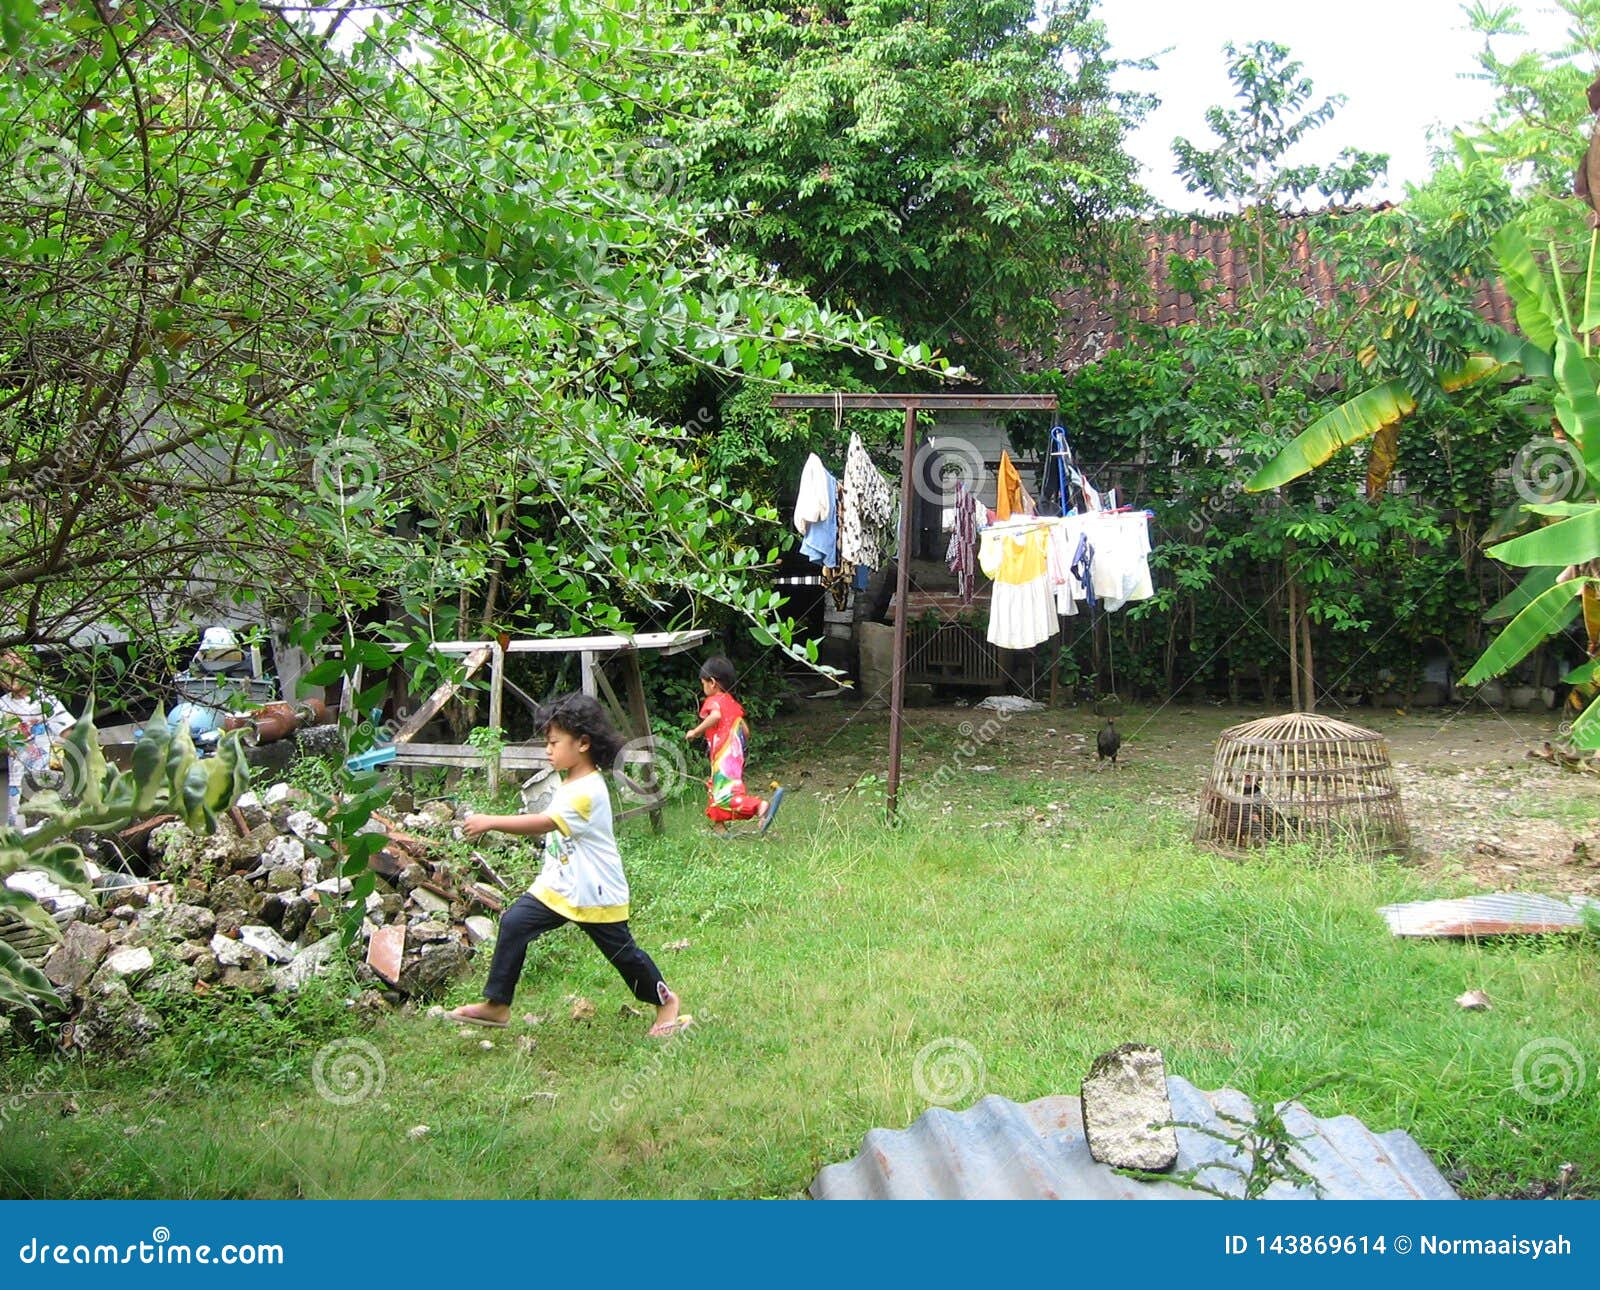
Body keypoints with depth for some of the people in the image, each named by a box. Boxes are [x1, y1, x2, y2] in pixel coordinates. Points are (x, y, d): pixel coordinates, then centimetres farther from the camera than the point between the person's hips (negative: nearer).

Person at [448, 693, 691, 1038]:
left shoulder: (587, 790, -24)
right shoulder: (570, 784, 7)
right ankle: (496, 1005, 0)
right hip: (557, 886, 9)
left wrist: (492, 822, -32)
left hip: (596, 893, -8)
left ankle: (665, 1000, 30)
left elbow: (545, 823, -32)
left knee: (621, 951, 5)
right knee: (513, 924, -5)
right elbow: (547, 828, 15)